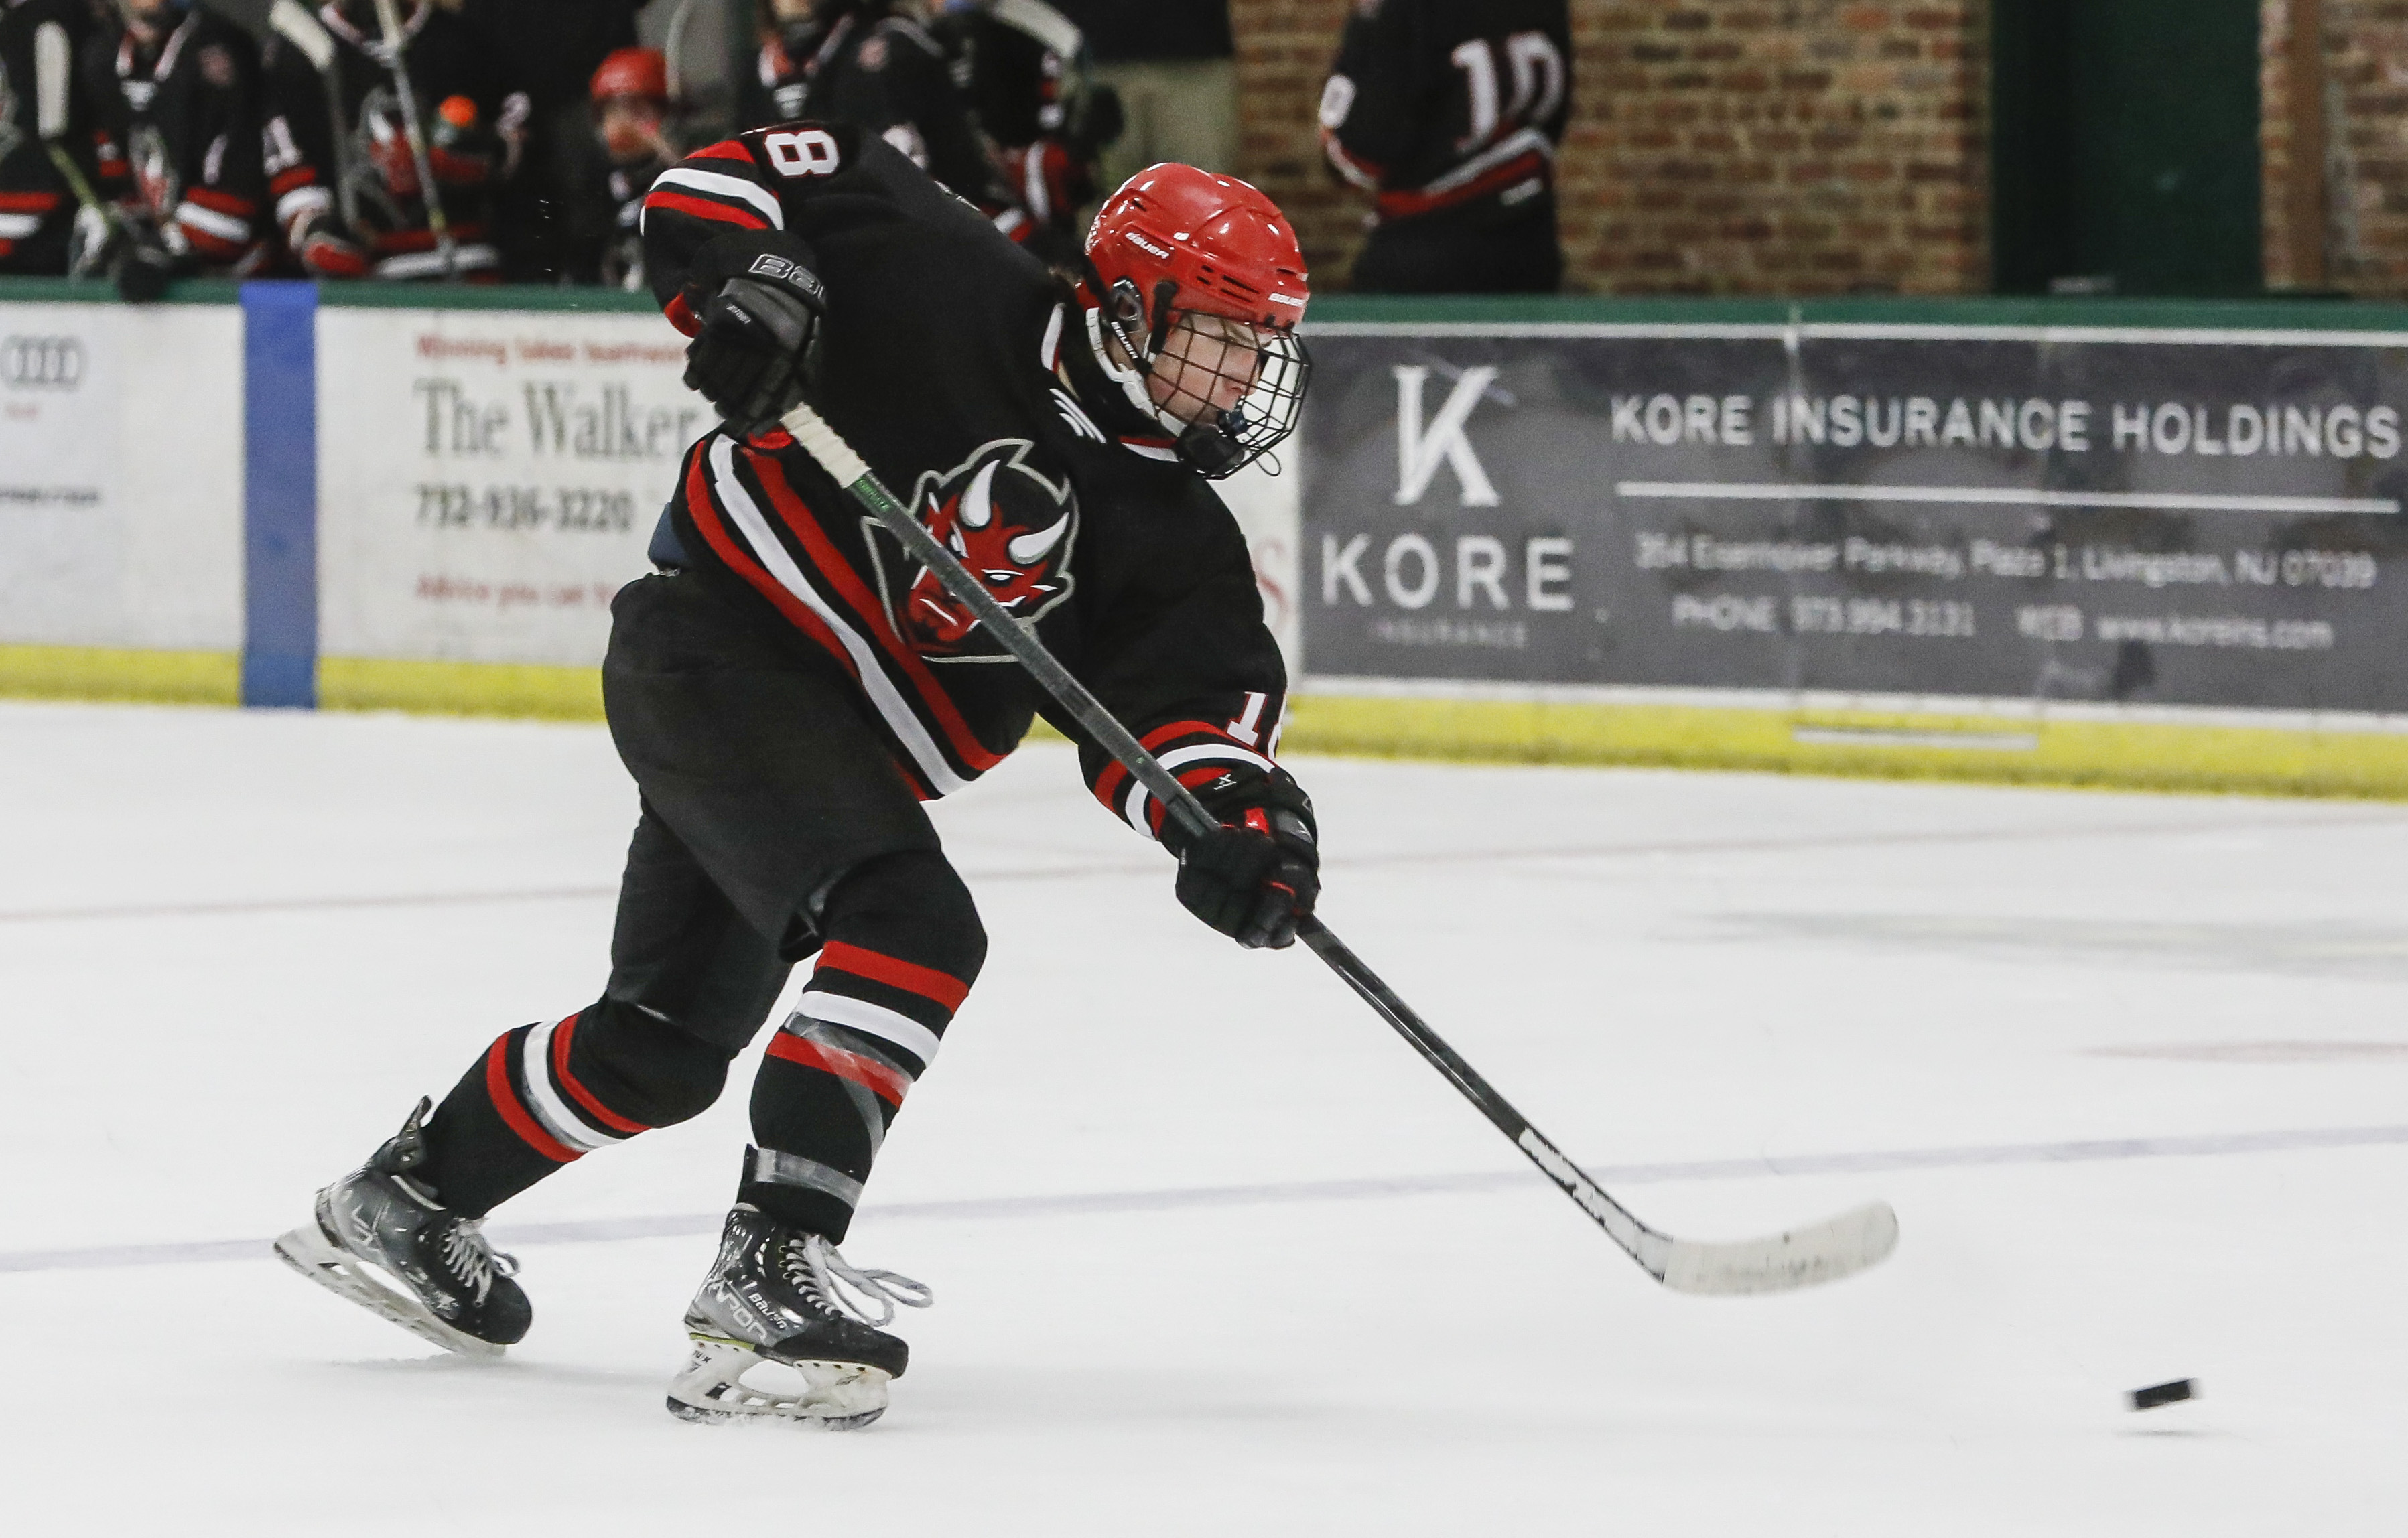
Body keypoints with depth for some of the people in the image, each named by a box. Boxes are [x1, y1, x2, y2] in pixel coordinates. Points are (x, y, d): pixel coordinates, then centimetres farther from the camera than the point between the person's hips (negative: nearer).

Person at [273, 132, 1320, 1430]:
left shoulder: (1173, 542, 1)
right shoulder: (960, 298, -13)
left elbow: (1194, 701, -11)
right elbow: (741, 177, -7)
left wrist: (1238, 817, -32)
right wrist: (752, 278, -26)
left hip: (849, 752, 8)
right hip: (721, 645, -8)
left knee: (663, 1043, 18)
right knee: (913, 931, -26)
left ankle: (401, 1206, 39)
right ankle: (770, 1271, -32)